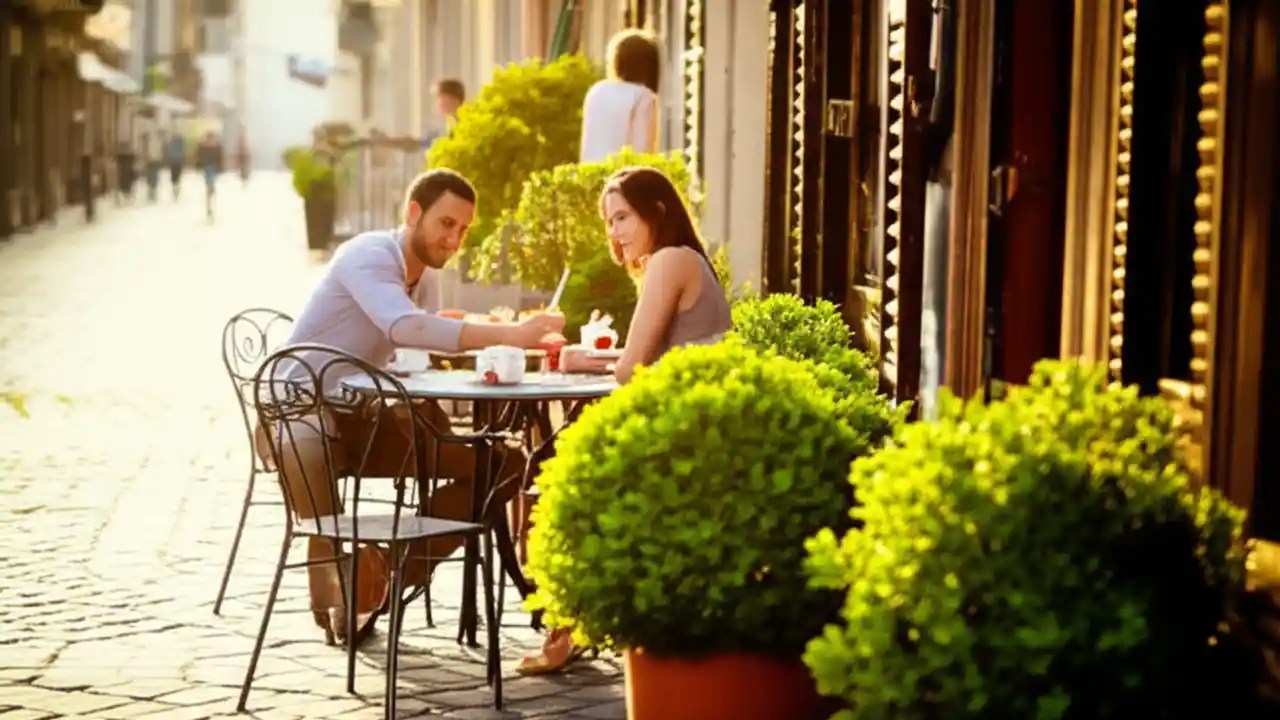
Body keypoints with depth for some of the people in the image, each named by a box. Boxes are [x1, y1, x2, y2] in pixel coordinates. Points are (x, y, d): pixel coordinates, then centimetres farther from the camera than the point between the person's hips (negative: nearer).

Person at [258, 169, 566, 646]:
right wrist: (507, 334, -48)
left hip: (361, 419, 8)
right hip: (298, 413, -8)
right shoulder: (368, 256, -20)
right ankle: (337, 588, -24)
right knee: (305, 453, -46)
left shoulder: (427, 274, 8)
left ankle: (393, 574, -3)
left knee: (504, 465, -3)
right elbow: (404, 326, -41)